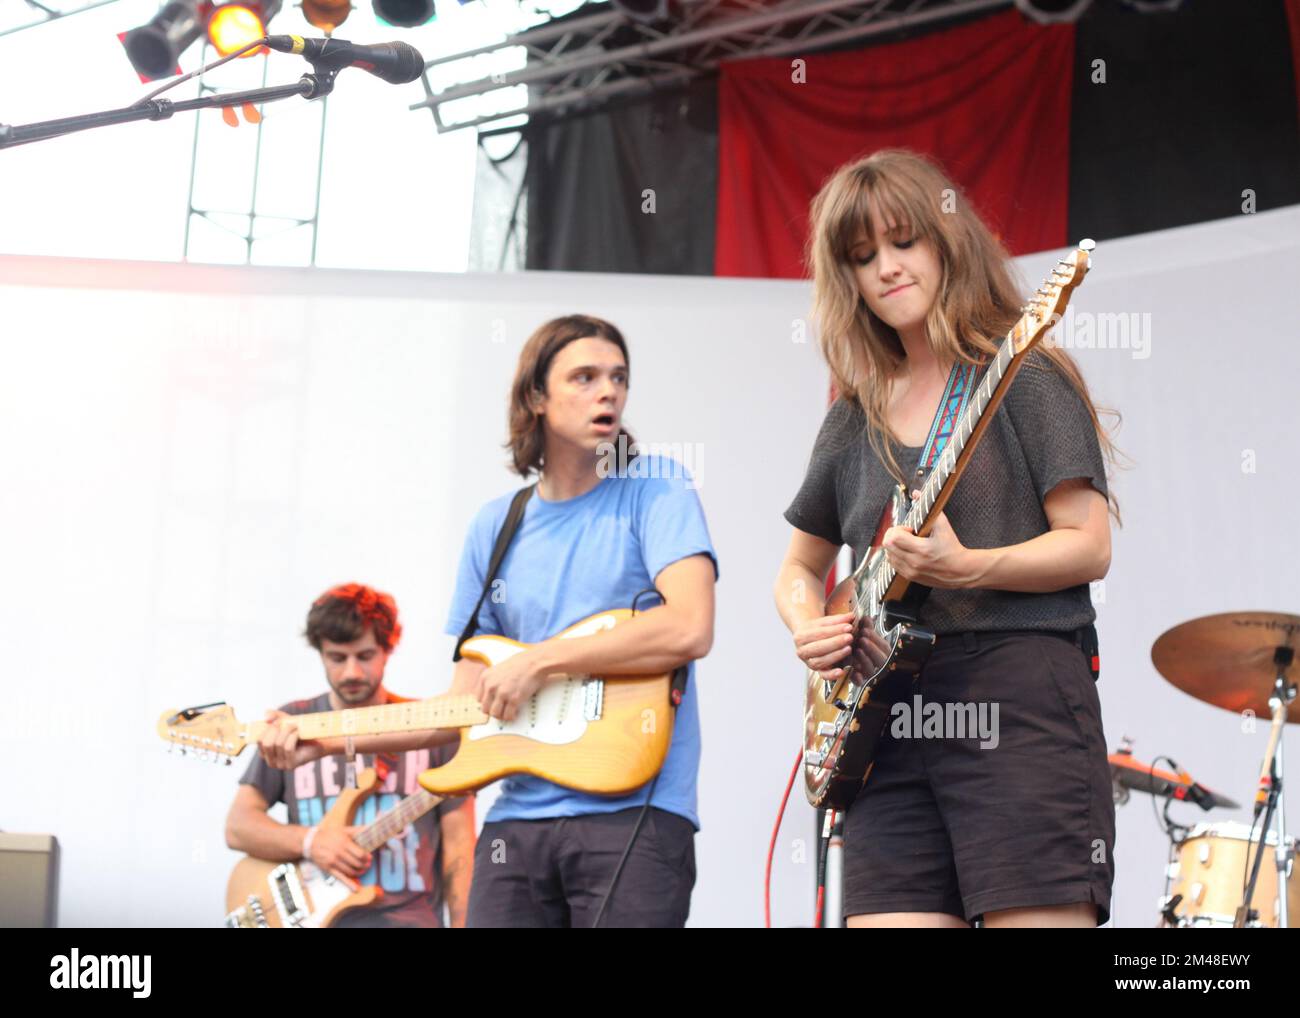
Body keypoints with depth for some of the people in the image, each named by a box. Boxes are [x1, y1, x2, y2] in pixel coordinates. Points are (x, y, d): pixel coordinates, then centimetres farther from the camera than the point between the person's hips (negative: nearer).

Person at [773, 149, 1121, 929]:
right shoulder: (856, 417, 17)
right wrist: (809, 626, 5)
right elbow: (800, 567, 27)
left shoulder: (1026, 379, 2)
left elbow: (1090, 546, -6)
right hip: (888, 718, 5)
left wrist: (962, 569, -20)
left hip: (1019, 699, -5)